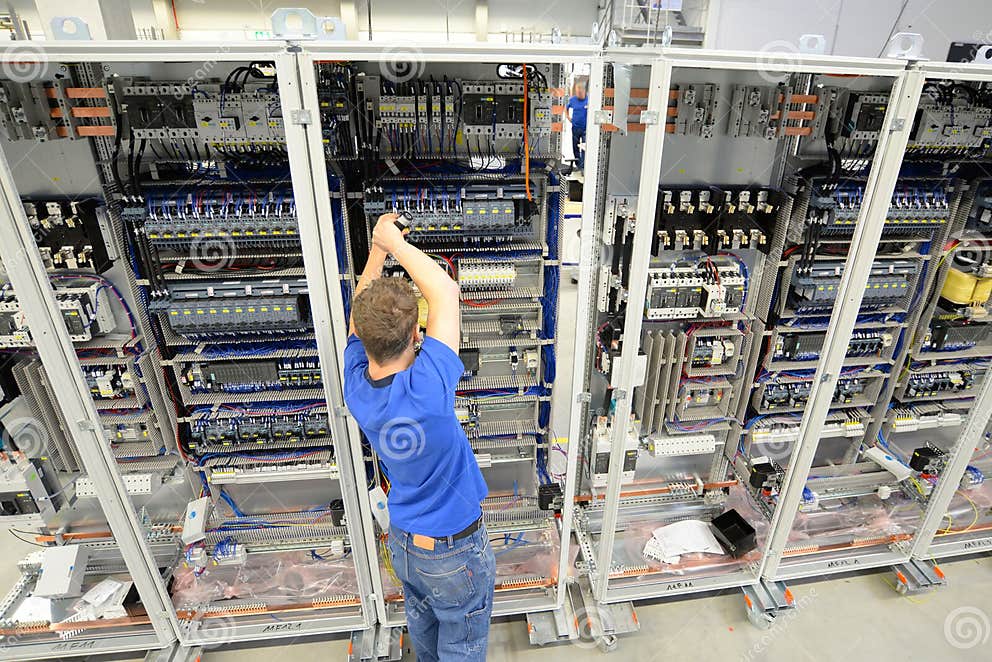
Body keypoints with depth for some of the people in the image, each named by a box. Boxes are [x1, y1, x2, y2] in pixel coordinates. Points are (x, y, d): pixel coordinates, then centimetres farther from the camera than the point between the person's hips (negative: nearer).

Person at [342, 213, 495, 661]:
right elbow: (445, 288, -30)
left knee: (421, 622, 33)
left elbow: (361, 312, -4)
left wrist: (377, 249, -3)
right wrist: (395, 242, -20)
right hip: (454, 550, -6)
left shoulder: (355, 386, -20)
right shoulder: (427, 389, -38)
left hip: (401, 539, 6)